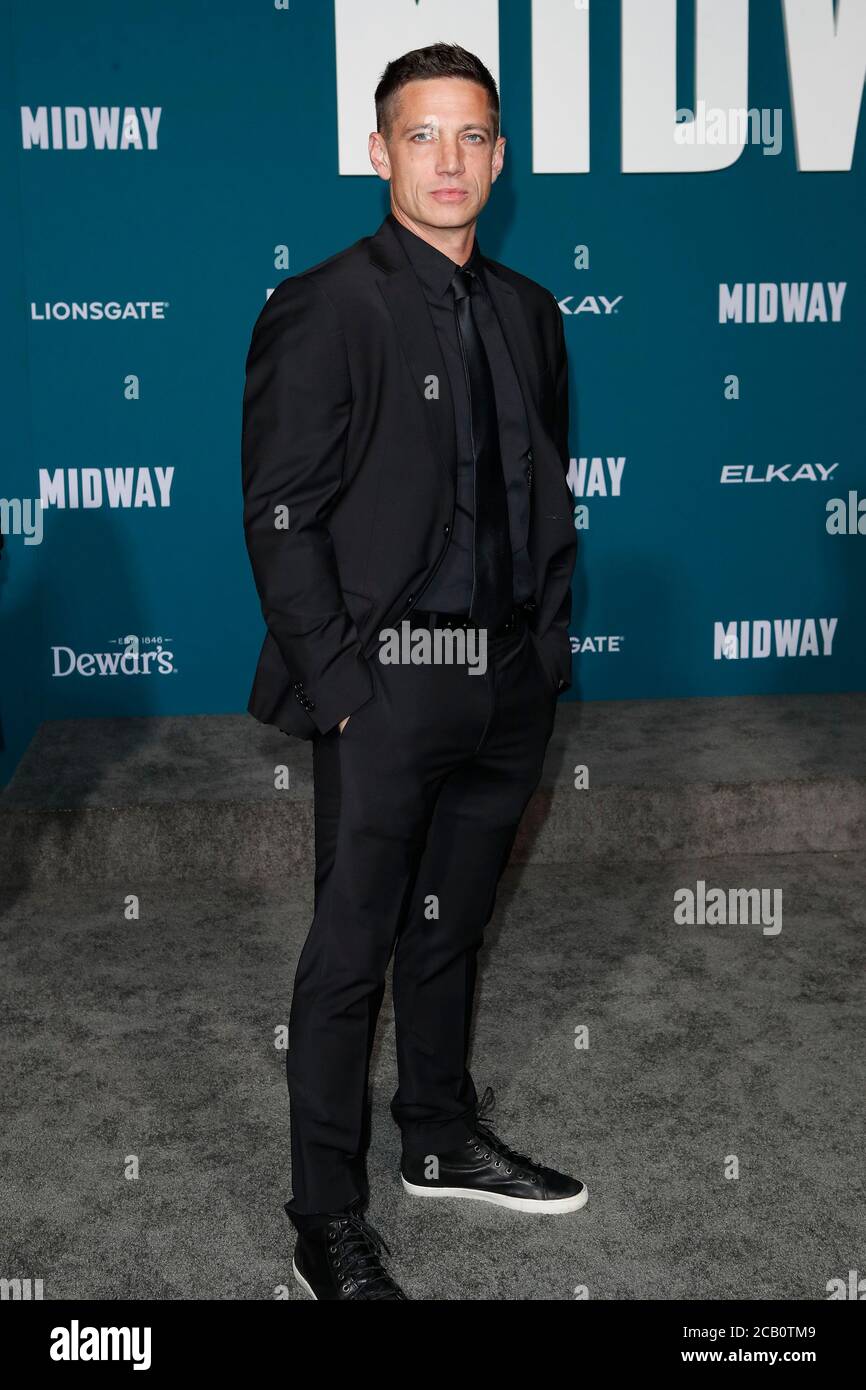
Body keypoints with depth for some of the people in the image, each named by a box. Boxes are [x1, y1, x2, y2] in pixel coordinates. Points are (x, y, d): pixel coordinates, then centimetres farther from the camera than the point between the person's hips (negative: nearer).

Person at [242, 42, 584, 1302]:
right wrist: (338, 681, -14)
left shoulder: (527, 313, 11)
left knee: (453, 925, 19)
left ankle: (444, 1140, 38)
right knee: (352, 949, 3)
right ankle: (329, 1223, 18)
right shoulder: (324, 310, -8)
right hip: (386, 686, -6)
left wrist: (548, 643, 8)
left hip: (508, 685, 6)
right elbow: (280, 515, -11)